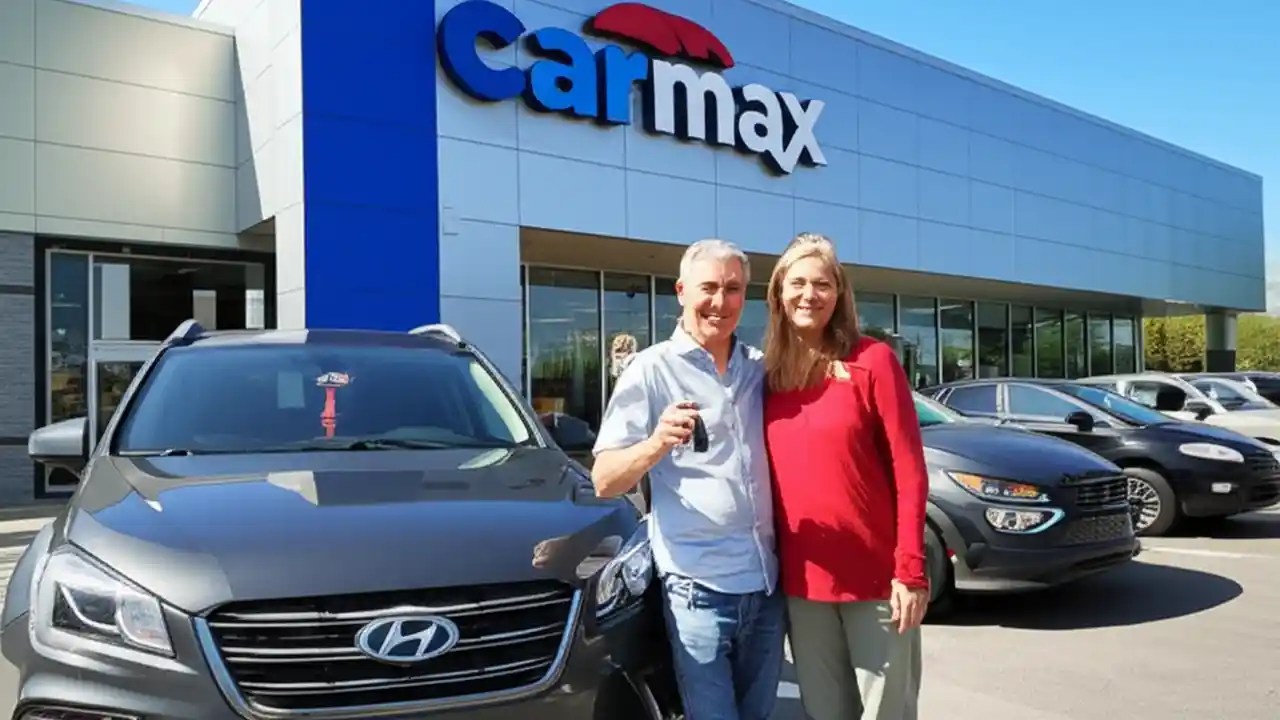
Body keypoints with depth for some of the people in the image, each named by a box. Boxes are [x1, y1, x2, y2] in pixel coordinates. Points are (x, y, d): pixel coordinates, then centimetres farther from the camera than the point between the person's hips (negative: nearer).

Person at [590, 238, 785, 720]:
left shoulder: (761, 368, 8)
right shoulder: (652, 369, -6)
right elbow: (604, 481, -11)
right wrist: (657, 444, -29)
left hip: (767, 583, 5)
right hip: (698, 589, -5)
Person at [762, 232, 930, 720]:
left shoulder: (872, 359, -6)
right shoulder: (769, 375, 6)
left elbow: (909, 470, -8)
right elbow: (770, 474, 9)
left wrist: (910, 568, -13)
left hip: (876, 575, -4)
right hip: (801, 579, 4)